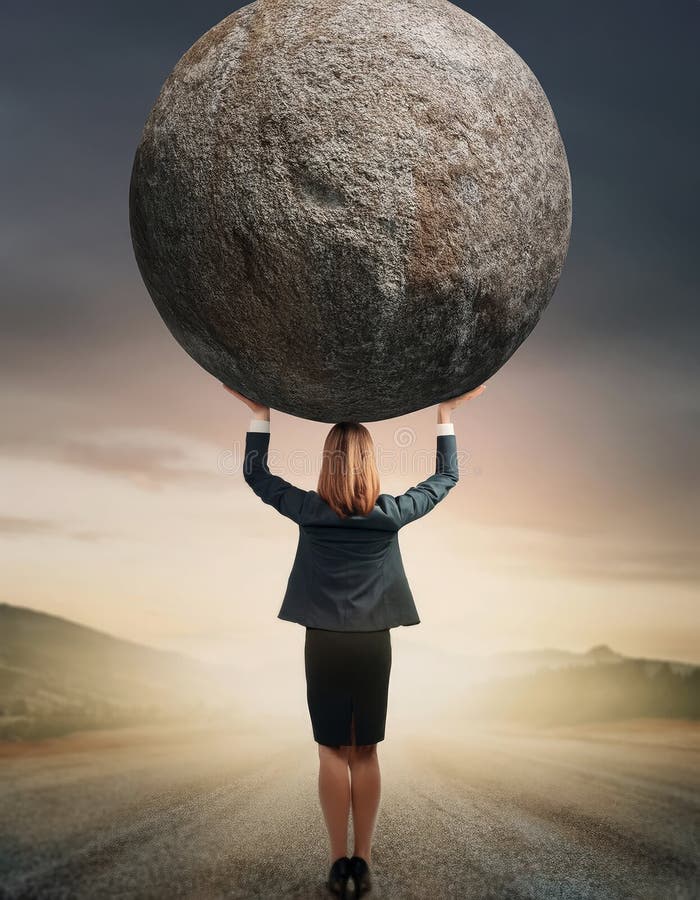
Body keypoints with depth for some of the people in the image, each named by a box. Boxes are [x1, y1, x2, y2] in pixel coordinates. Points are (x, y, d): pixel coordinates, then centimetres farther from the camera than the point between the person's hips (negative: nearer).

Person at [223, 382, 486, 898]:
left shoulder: (309, 511, -8)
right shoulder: (391, 513, -6)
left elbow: (256, 474, 8)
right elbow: (446, 478, 9)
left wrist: (259, 414, 14)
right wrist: (447, 416, 16)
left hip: (324, 643, -1)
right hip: (374, 644, 1)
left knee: (333, 753, 7)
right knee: (366, 754, 9)